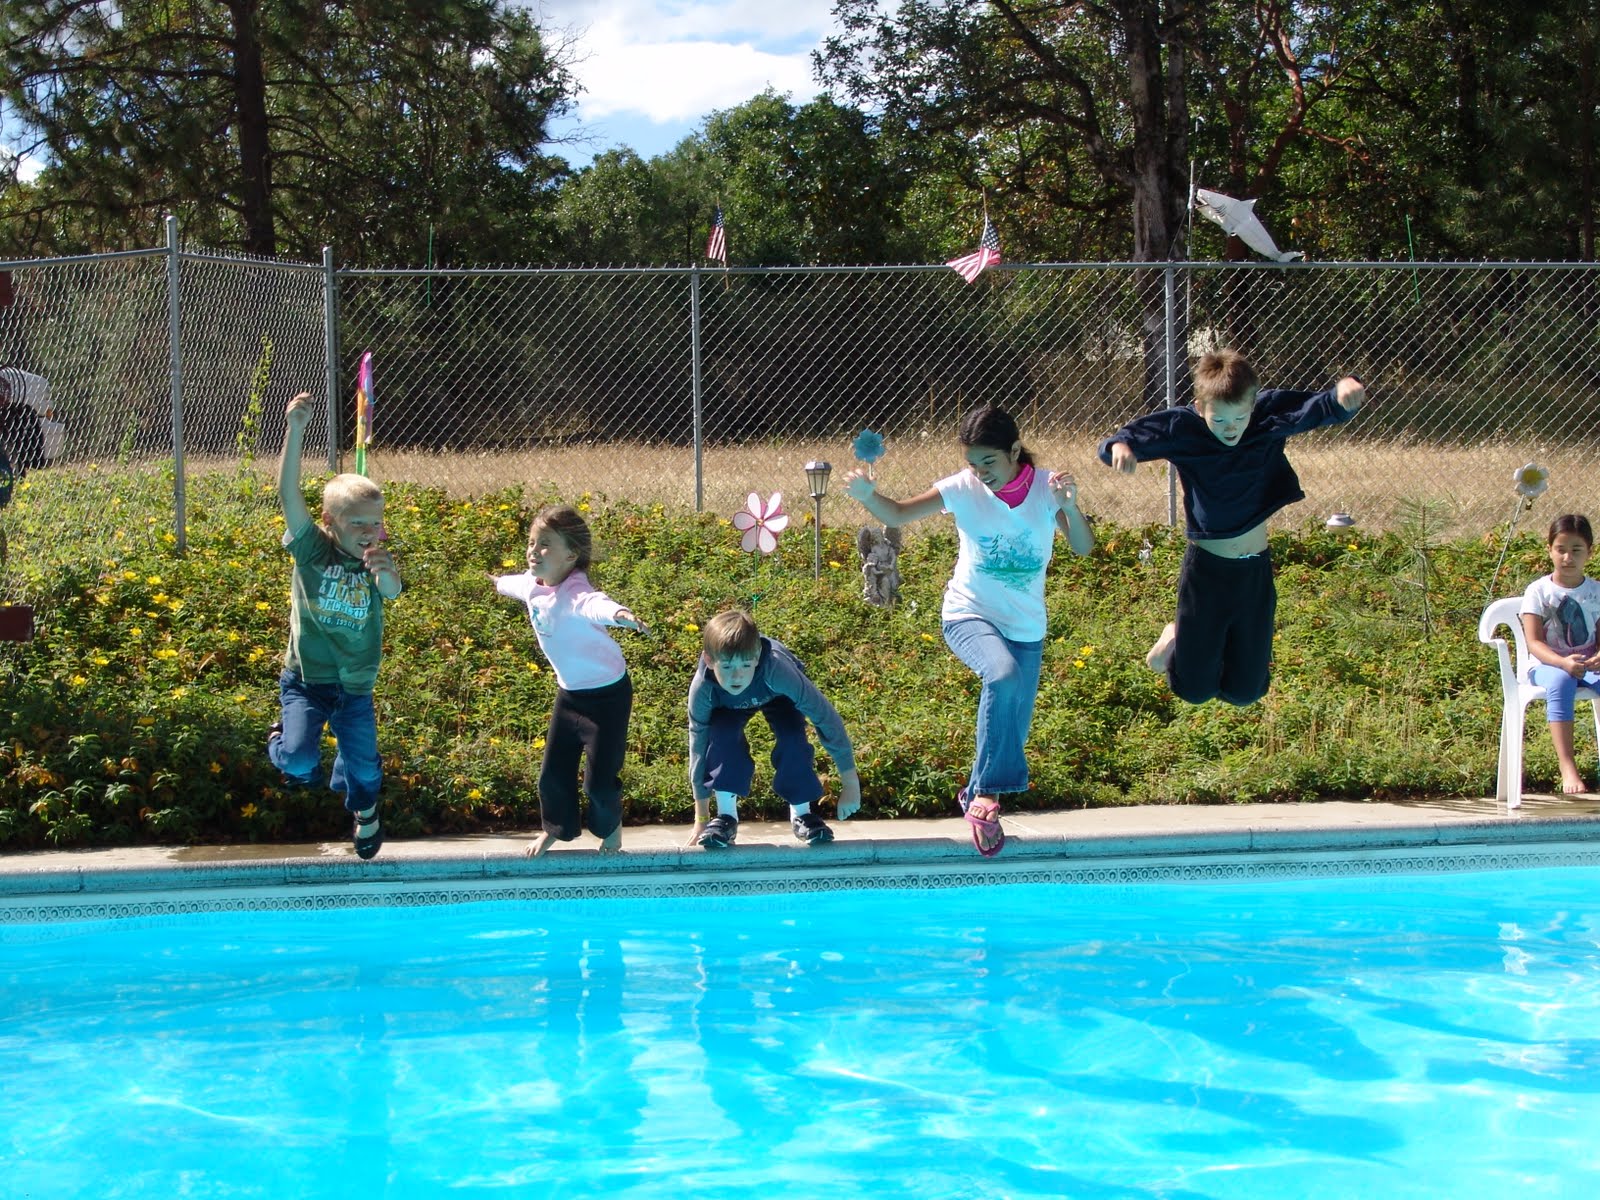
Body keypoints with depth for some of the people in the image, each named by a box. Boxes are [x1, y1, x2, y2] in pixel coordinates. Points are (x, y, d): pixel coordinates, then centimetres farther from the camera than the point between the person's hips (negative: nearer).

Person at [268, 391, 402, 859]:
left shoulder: (375, 561, -10)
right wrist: (295, 429, -39)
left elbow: (392, 592, -32)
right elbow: (288, 493, -26)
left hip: (355, 685, 2)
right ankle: (282, 734, 21)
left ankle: (365, 810, 47)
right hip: (305, 679, -2)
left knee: (363, 764, 11)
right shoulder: (312, 549, -14)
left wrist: (387, 571, -58)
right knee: (299, 759, -17)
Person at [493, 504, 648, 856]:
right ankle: (556, 828, 37)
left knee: (600, 777, -3)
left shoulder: (576, 594, -31)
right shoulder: (533, 583, -6)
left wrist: (619, 614, -80)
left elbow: (595, 604, -56)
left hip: (607, 693, -7)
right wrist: (500, 583, 46)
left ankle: (610, 828, 29)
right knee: (553, 772, 10)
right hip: (569, 692, 7)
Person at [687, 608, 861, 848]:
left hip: (777, 694, -1)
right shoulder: (702, 687, -38)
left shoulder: (777, 669, -46)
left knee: (793, 737, -27)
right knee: (721, 735, -29)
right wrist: (701, 817, -18)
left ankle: (801, 813, -4)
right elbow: (699, 745, -24)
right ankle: (726, 815, -11)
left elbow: (826, 717, -39)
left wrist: (851, 784, -36)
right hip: (729, 704, 1)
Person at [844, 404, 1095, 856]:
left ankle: (978, 794, 38)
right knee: (1003, 674, -34)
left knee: (1012, 732, 8)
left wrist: (1070, 507, -35)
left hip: (1026, 627, 3)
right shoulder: (963, 488, -9)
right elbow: (898, 515, -9)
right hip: (969, 615, -3)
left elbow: (1083, 547, -16)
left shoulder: (1046, 487, -8)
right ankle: (984, 795, -24)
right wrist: (867, 495, -30)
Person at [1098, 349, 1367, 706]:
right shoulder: (1182, 428, -14)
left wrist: (1345, 390, -46)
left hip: (1256, 572, 2)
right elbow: (1116, 445, -14)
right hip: (1205, 570, -1)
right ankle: (1176, 637, 40)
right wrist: (1119, 447, -39)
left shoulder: (1270, 416, -11)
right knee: (1195, 690, 9)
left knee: (1244, 692, 11)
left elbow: (1323, 408, -22)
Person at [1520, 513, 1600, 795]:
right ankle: (1567, 767, -44)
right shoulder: (1538, 591, 0)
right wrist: (1562, 662, -28)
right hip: (1547, 665, -2)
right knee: (1560, 682, -38)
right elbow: (1534, 642, -9)